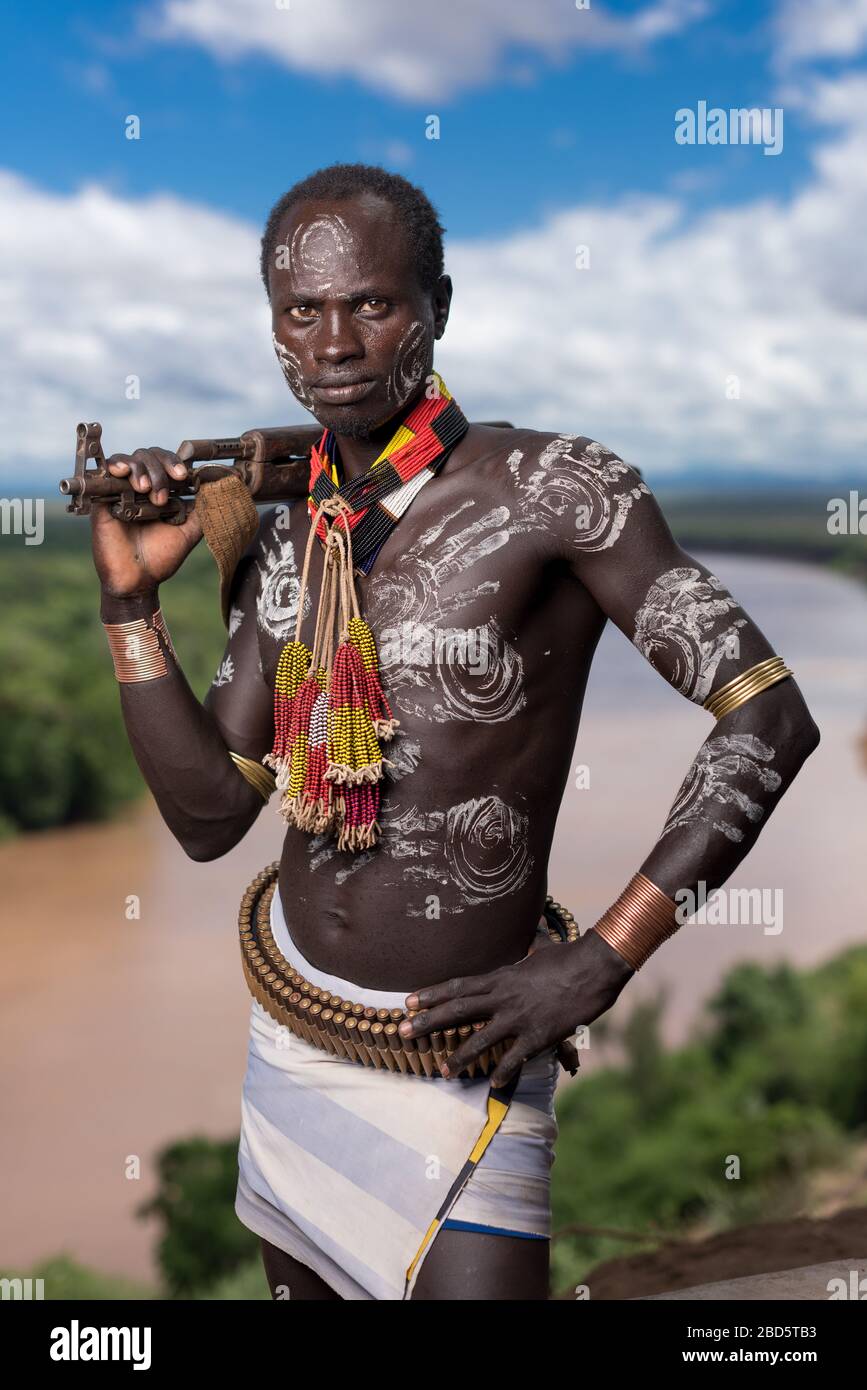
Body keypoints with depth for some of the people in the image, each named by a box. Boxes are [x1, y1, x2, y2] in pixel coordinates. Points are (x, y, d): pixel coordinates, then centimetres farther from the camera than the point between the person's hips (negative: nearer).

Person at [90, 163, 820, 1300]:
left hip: (460, 1048, -6)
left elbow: (768, 718, -16)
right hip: (290, 1019, 6)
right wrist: (132, 603, -6)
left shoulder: (557, 490, -15)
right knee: (298, 1282, 21)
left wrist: (600, 962, -18)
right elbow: (211, 816, 3)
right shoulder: (282, 547, 4)